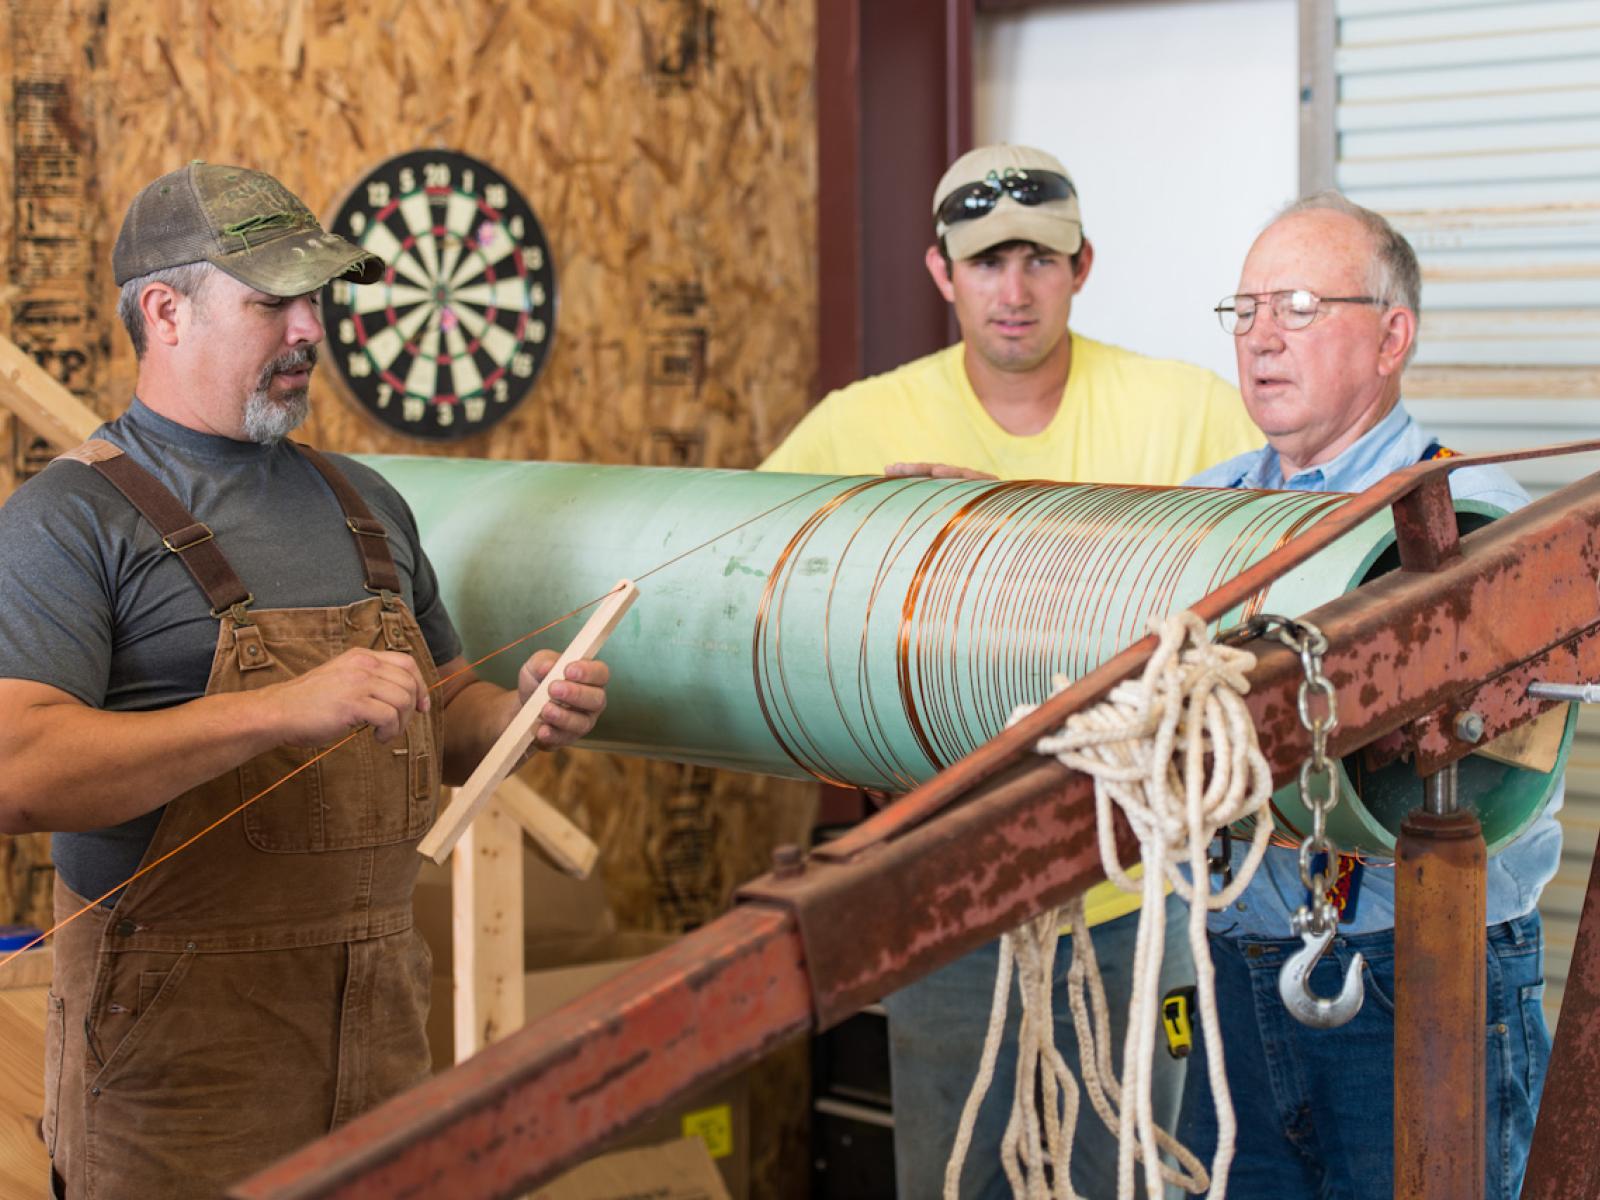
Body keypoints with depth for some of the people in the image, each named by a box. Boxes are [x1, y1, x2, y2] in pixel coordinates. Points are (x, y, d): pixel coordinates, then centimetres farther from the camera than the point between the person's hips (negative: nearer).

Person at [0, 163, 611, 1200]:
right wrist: (284, 709, -27)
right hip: (182, 1031, -6)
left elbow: (444, 712, 24)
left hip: (380, 1015, 6)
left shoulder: (365, 502, 13)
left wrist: (525, 717, 0)